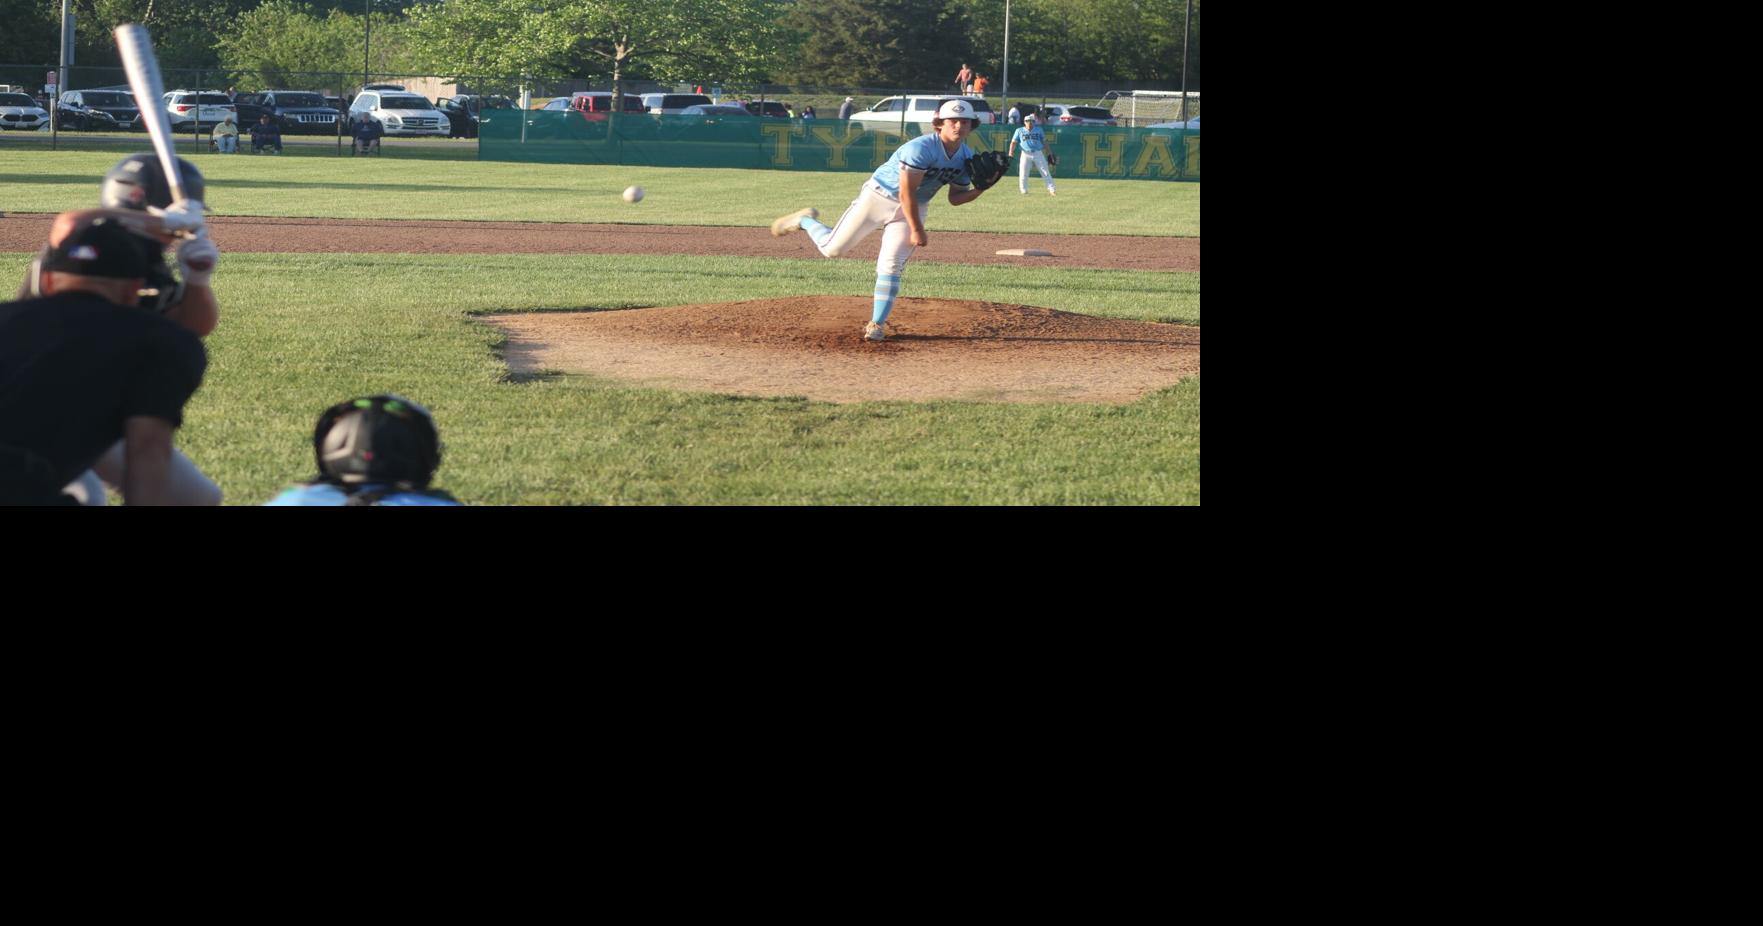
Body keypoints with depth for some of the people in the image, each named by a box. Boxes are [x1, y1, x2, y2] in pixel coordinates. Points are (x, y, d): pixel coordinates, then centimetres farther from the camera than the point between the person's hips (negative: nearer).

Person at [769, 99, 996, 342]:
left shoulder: (967, 157, -5)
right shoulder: (921, 148, -27)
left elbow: (955, 198, 1)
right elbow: (906, 192, -26)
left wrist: (980, 190, -17)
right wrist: (916, 230, -23)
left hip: (913, 208, 5)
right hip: (879, 197, -5)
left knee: (891, 266, -9)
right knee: (832, 248, 0)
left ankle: (876, 325, -1)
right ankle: (805, 221, 30)